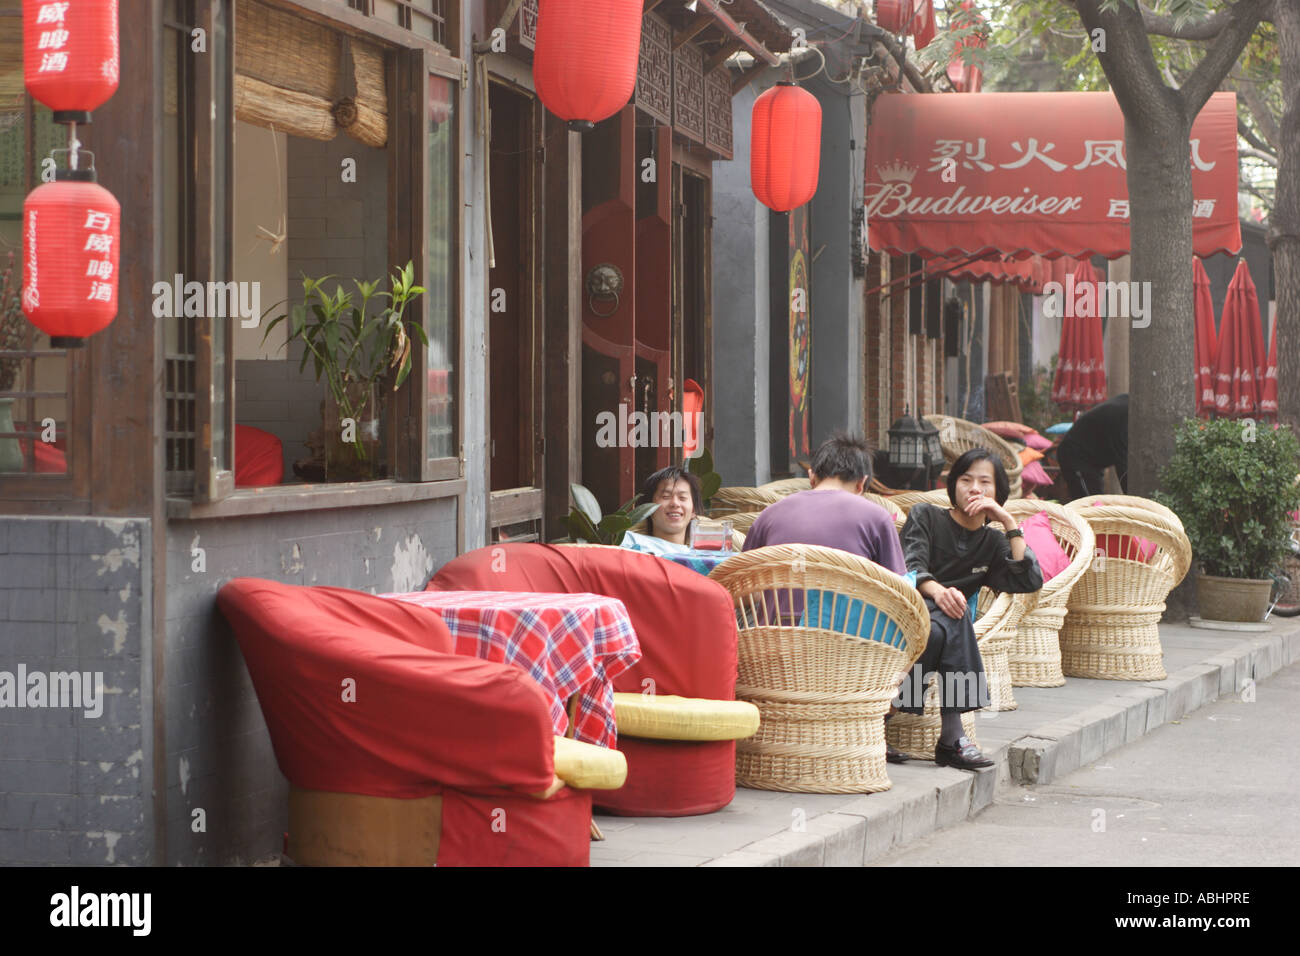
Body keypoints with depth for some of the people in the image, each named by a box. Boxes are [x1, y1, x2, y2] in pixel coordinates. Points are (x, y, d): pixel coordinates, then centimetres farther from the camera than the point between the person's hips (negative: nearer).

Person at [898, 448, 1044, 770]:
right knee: (950, 620, -36)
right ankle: (951, 738, -35)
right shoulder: (925, 515, 7)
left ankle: (950, 738, -38)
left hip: (946, 622, 3)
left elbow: (1030, 580, 0)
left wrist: (1009, 522, -1)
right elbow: (912, 567, -10)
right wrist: (937, 590, -32)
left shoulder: (993, 542, 17)